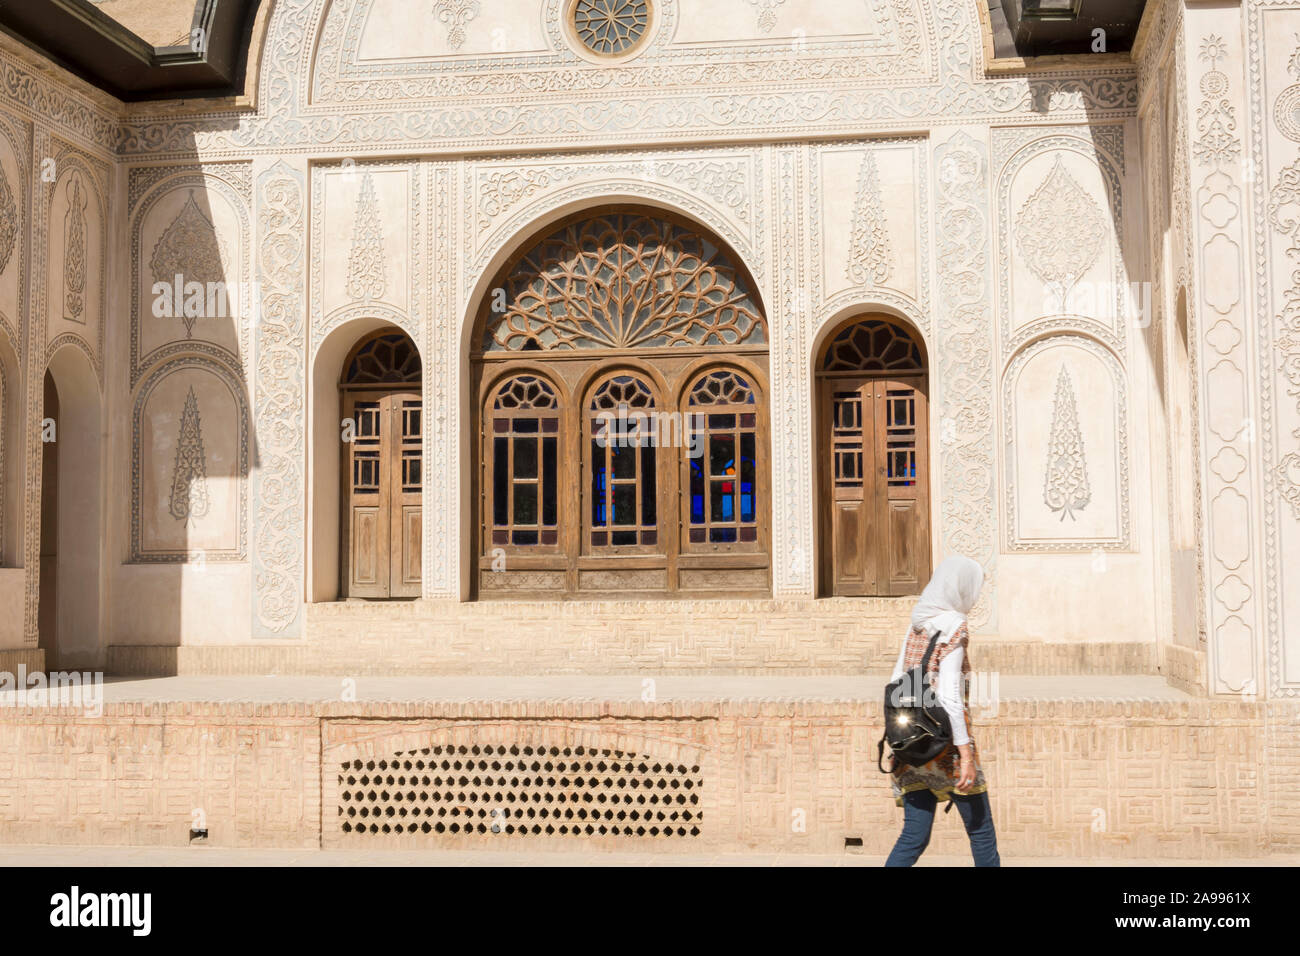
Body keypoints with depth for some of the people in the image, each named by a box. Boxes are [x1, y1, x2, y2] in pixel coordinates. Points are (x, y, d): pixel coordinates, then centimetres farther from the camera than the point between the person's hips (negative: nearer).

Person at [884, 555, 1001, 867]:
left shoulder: (917, 625, 10)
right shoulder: (954, 627, -12)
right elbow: (948, 696, -19)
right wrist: (966, 753, -19)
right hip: (945, 740, -7)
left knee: (914, 836, 7)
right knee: (981, 829, 10)